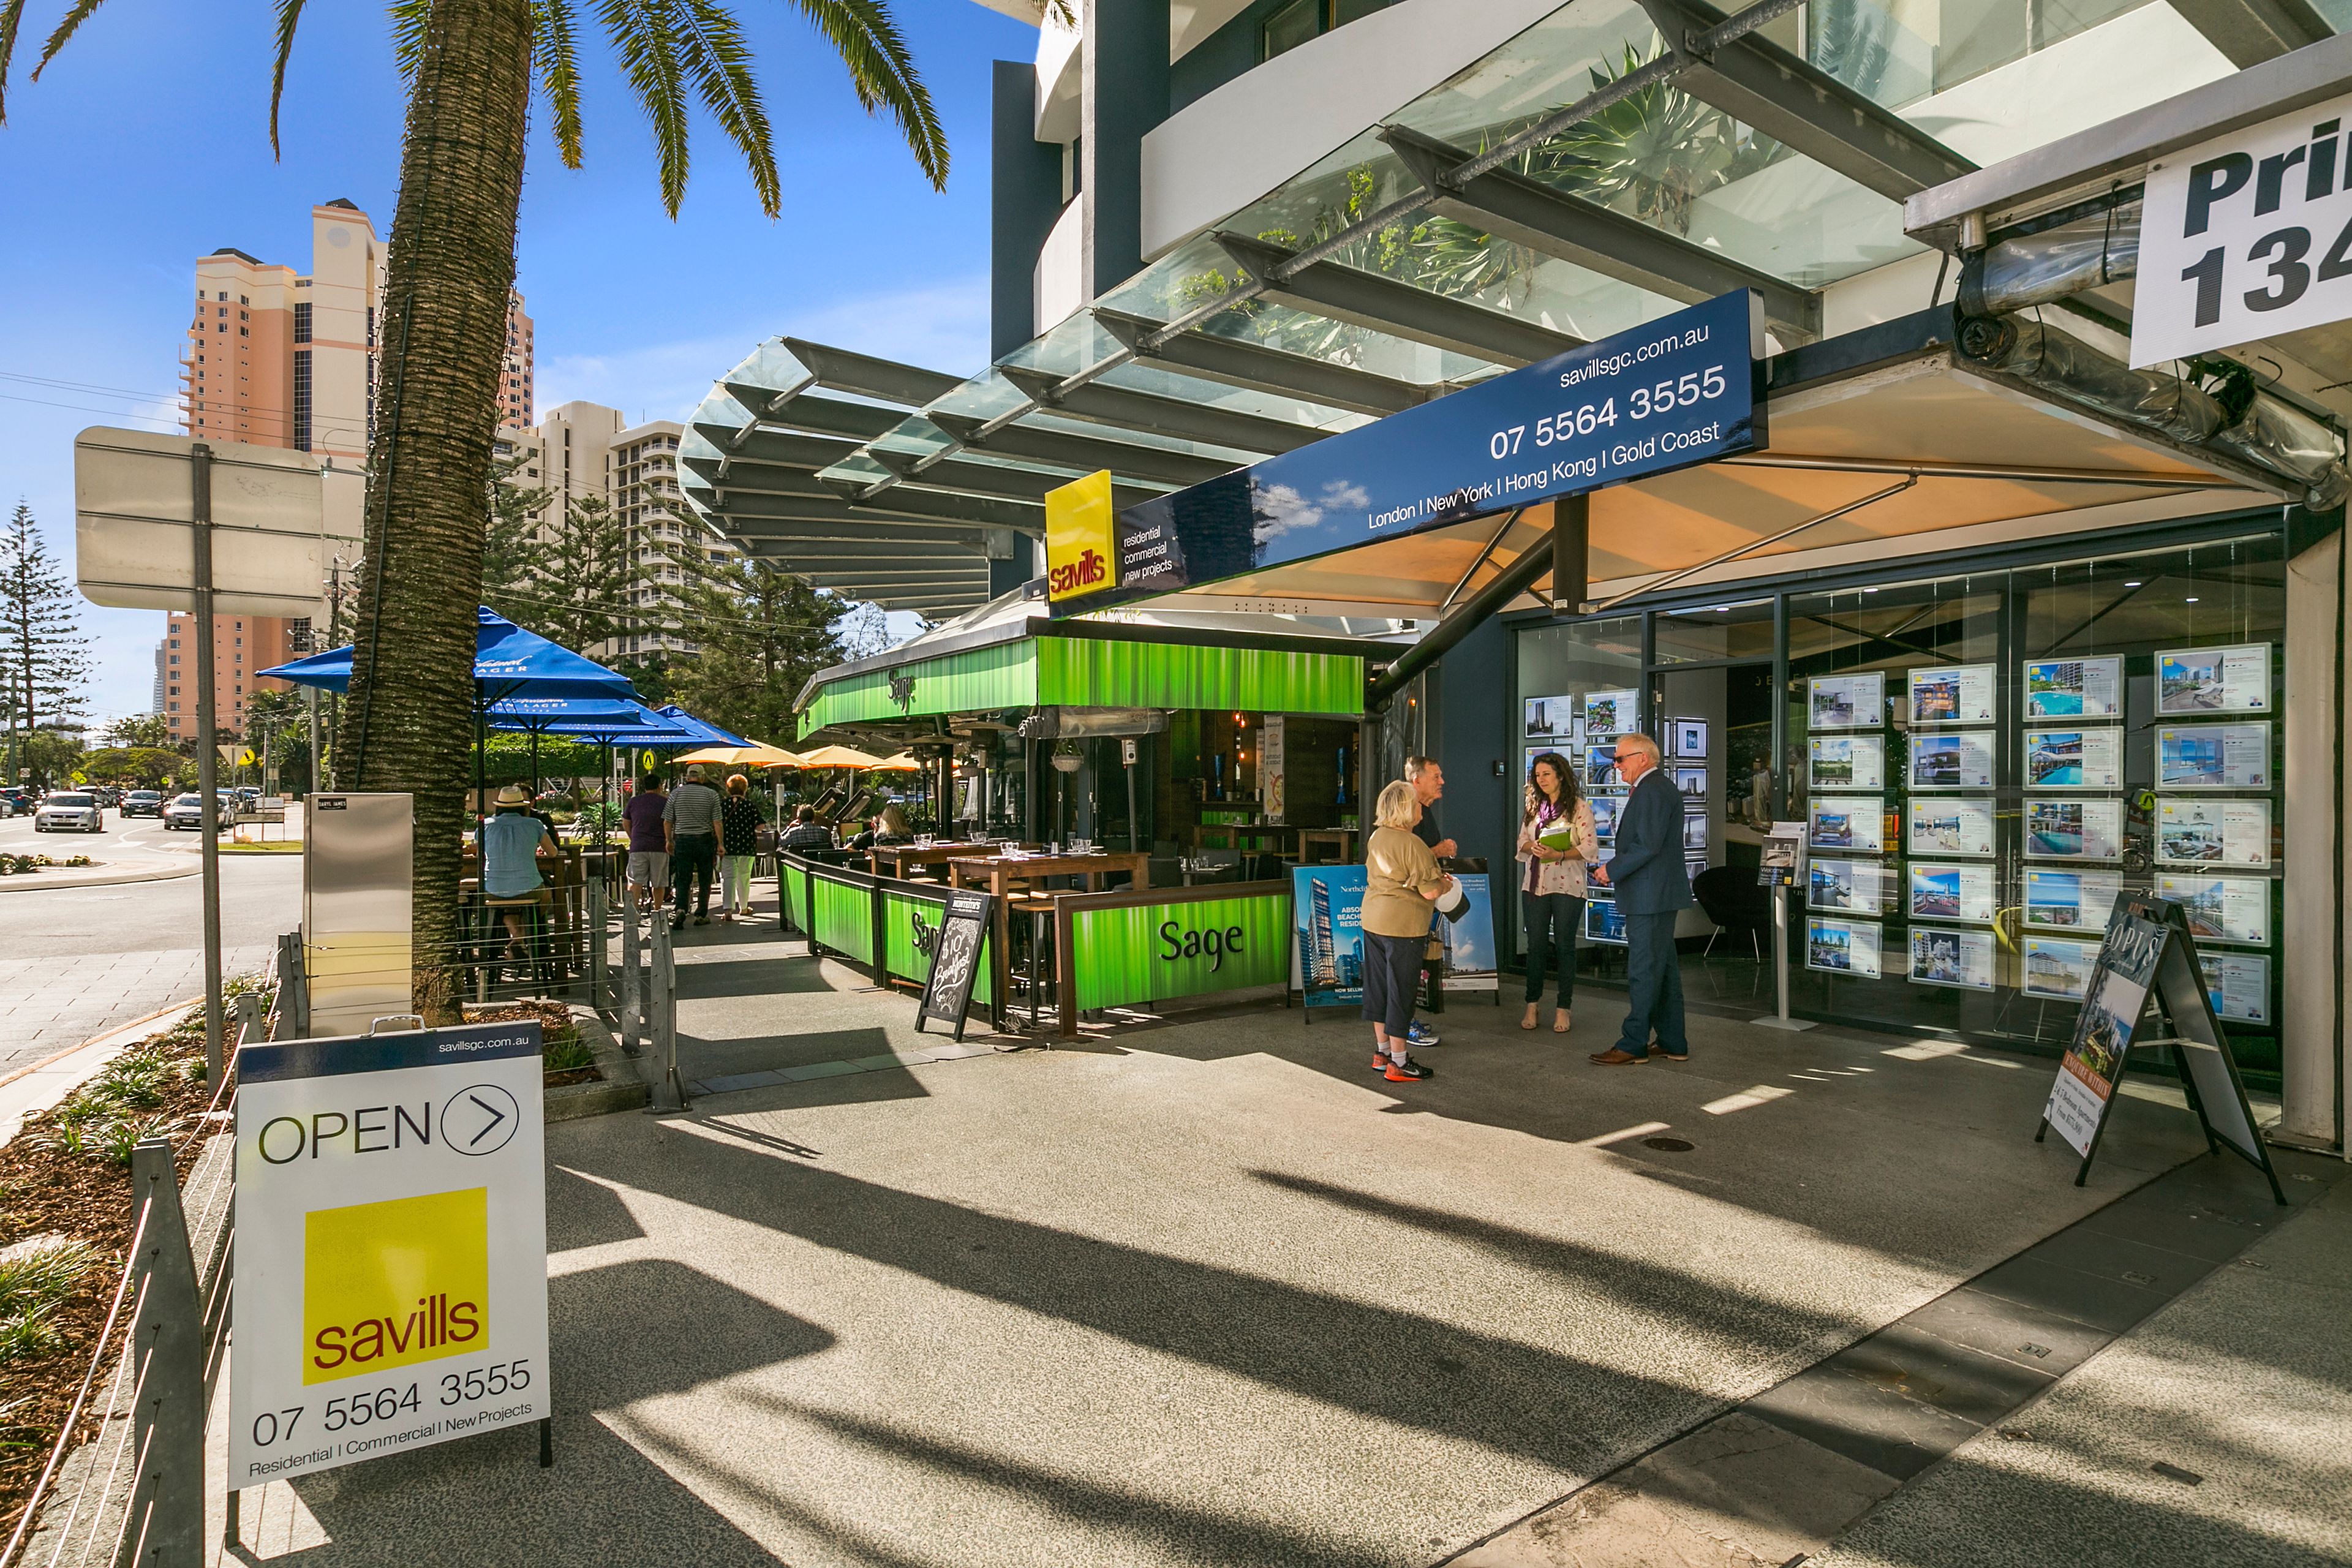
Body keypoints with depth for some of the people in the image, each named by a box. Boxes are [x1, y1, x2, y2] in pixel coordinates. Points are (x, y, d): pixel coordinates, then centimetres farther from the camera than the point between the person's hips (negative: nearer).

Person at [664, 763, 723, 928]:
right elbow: (717, 822, -5)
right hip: (705, 840, -1)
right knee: (704, 881, 8)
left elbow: (667, 822, 4)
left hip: (682, 840, 1)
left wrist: (669, 841, 16)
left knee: (682, 879, 3)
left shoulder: (676, 793, 2)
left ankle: (680, 909, -19)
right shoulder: (711, 794, -2)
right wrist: (720, 844, 1)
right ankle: (701, 915, 11)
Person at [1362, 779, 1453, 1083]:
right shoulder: (1412, 845, -19)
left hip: (1372, 920, 8)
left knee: (1378, 986, 15)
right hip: (1403, 925, -8)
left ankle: (1382, 1052, 27)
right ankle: (1398, 1063, 10)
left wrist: (1434, 877, 18)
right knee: (1401, 991, 1)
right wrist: (1445, 883, 3)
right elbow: (1430, 892, -20)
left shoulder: (1375, 838, 7)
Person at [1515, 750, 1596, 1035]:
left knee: (1564, 946, 3)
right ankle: (1532, 1006, 15)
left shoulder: (1579, 806, -4)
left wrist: (1559, 855, -22)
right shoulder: (1533, 807, 12)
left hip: (1567, 886, -4)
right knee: (1536, 945, 7)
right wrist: (1533, 848, -9)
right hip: (1535, 884, 4)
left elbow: (1590, 848, -9)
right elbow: (1522, 841, 13)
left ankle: (1563, 1009, 12)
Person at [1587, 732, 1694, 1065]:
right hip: (1656, 895, 11)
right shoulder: (1658, 787, 18)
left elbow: (1648, 846, -23)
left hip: (1651, 896, -11)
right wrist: (1616, 871, 12)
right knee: (1663, 968, 14)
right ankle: (1673, 1043, 21)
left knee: (1644, 970, -5)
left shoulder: (1653, 790, -16)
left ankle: (1633, 1045, 1)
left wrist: (1612, 870, -14)